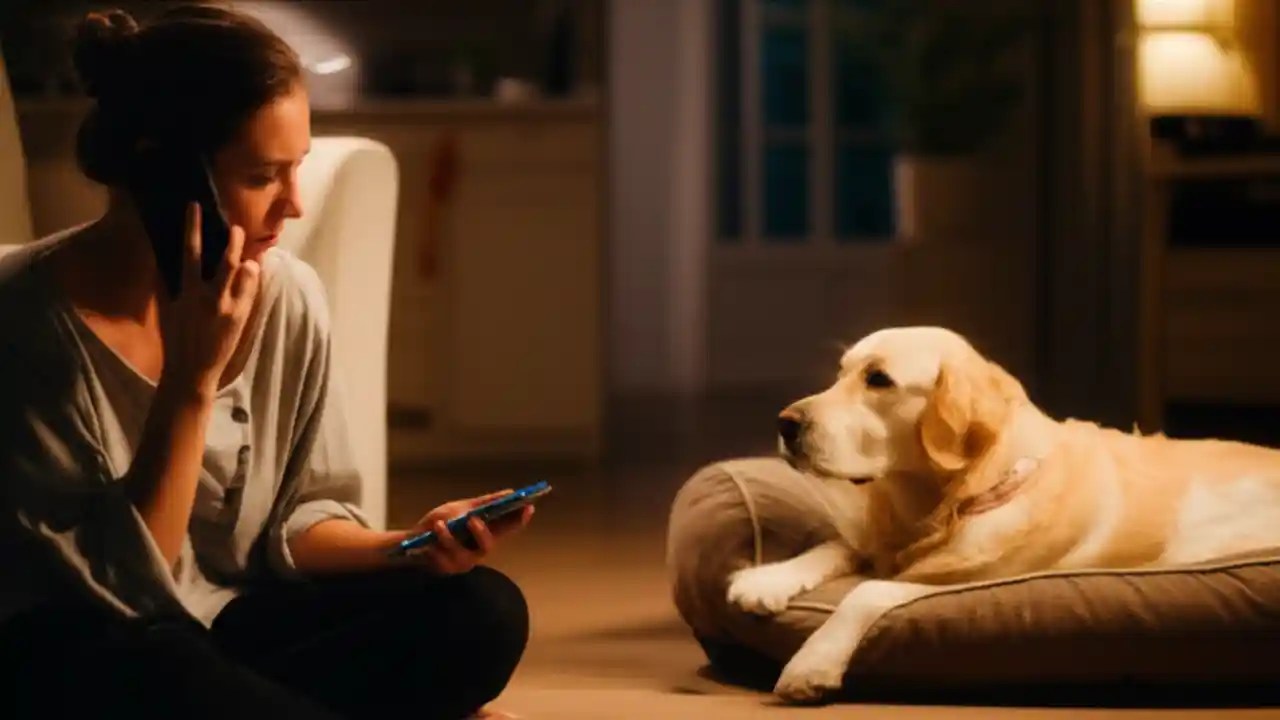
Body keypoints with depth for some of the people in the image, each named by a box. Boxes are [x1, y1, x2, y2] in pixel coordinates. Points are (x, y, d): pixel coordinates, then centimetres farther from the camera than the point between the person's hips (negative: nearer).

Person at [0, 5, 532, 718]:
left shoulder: (289, 296, -4)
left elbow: (297, 521, 7)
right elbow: (118, 586, -20)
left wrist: (407, 548, -14)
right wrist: (190, 380, -26)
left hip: (226, 619, 6)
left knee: (482, 612, -17)